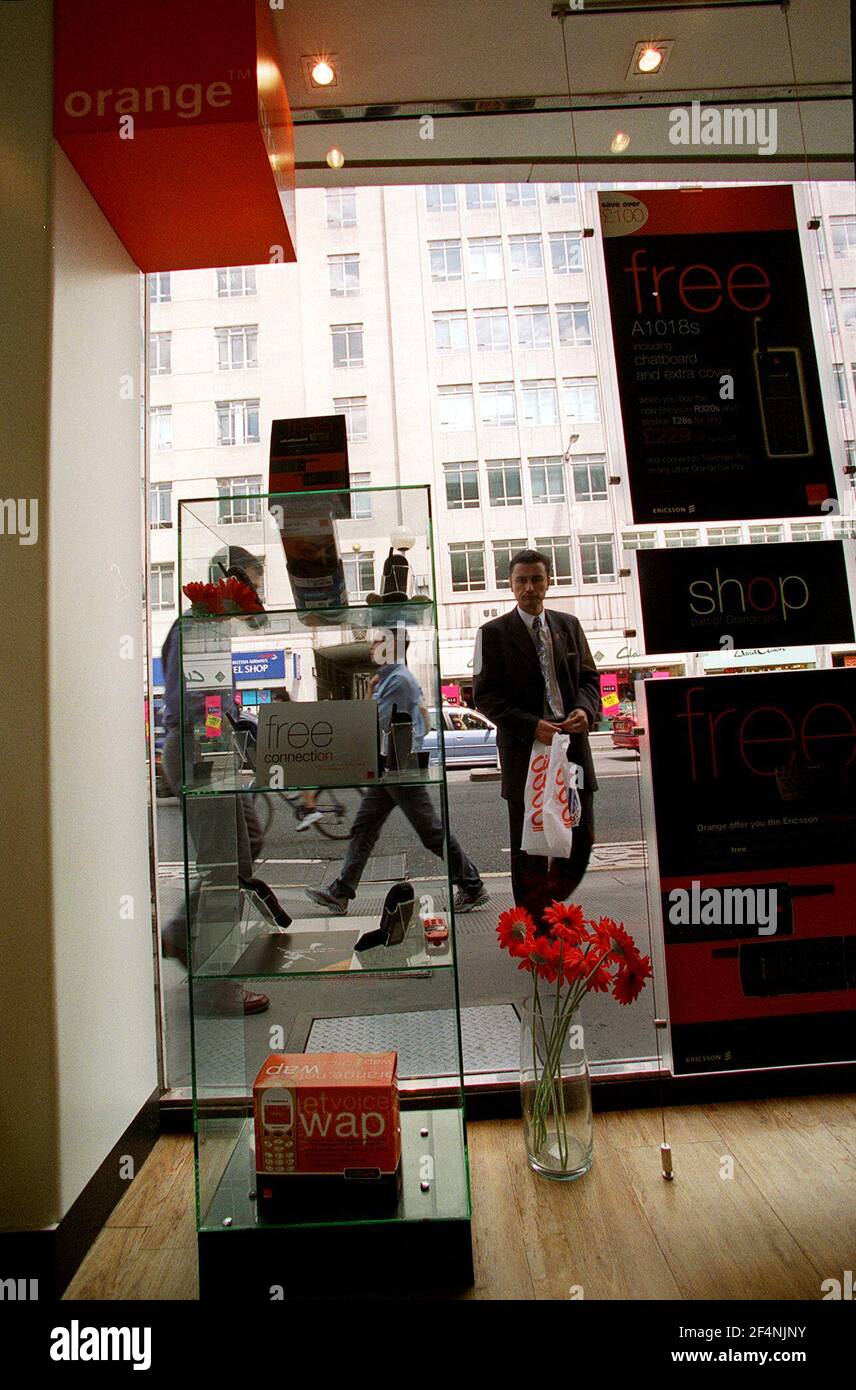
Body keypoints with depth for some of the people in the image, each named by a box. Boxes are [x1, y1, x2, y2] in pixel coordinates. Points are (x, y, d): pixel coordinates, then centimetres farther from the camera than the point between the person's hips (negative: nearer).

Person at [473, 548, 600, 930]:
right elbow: (485, 695, -7)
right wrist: (532, 726, -18)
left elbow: (588, 677, 14)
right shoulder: (493, 633, -3)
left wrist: (585, 709, -8)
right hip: (524, 750, -4)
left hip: (572, 743, 5)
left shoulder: (569, 625, 12)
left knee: (581, 840, 11)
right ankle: (535, 927, 23)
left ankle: (550, 907, 36)